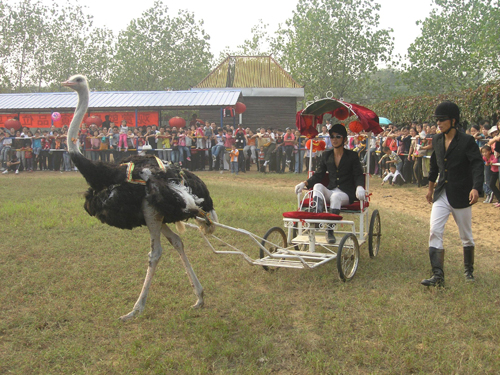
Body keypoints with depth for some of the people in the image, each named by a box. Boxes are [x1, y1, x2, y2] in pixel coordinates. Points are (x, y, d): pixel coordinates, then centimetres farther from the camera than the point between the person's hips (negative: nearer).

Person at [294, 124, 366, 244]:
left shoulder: (352, 156, 6)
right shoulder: (326, 155, 14)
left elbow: (358, 175, 0)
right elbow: (318, 175, 12)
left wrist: (359, 187, -23)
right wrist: (304, 183, -5)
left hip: (346, 194, -3)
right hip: (329, 192, 3)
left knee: (335, 196, -37)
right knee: (317, 186, -28)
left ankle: (330, 231, -34)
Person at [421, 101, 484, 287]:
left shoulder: (467, 141, -11)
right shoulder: (437, 140, 6)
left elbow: (478, 165, -20)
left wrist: (476, 188, -34)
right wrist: (431, 188, 25)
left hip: (461, 195, -4)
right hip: (442, 195, 4)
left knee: (466, 236, 11)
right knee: (435, 232, -10)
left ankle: (469, 270, 33)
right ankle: (437, 275, -11)